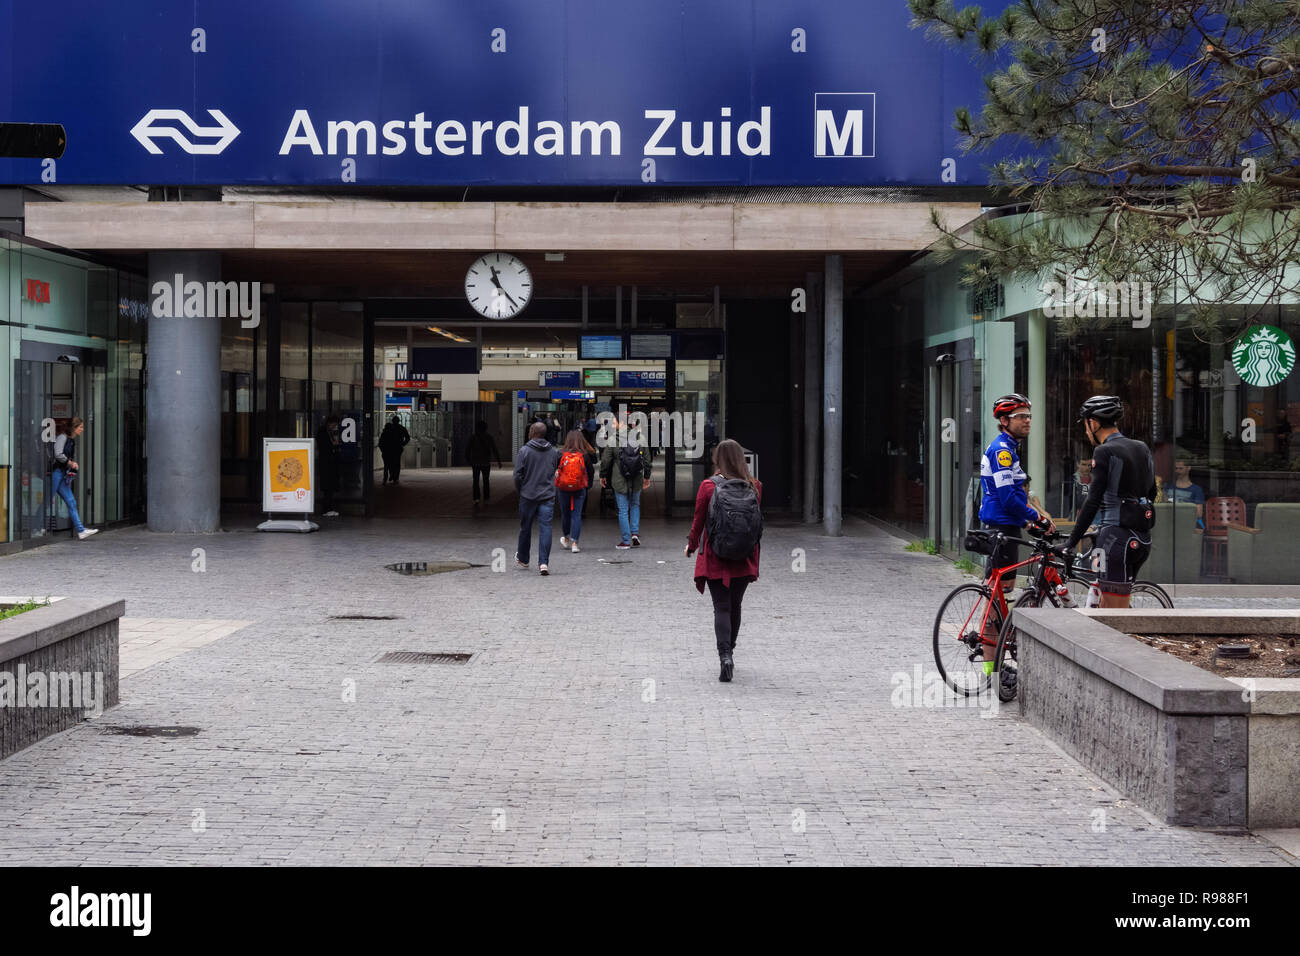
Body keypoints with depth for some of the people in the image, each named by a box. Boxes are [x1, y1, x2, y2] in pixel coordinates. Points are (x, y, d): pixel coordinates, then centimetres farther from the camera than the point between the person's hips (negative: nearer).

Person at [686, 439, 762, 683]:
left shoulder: (708, 486, -10)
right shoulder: (754, 486, -2)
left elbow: (699, 520, -2)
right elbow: (757, 521, 8)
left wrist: (691, 545, 15)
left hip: (716, 556, -3)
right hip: (745, 558, 3)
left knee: (721, 608, -2)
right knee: (735, 605, 18)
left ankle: (725, 656, -18)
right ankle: (729, 651, 32)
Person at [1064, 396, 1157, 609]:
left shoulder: (1104, 452, -11)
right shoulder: (1142, 448, 13)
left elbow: (1094, 500, -15)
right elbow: (1151, 493, 19)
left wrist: (1072, 542, -11)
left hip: (1118, 536, -9)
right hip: (1142, 537, 9)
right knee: (1106, 604, 18)